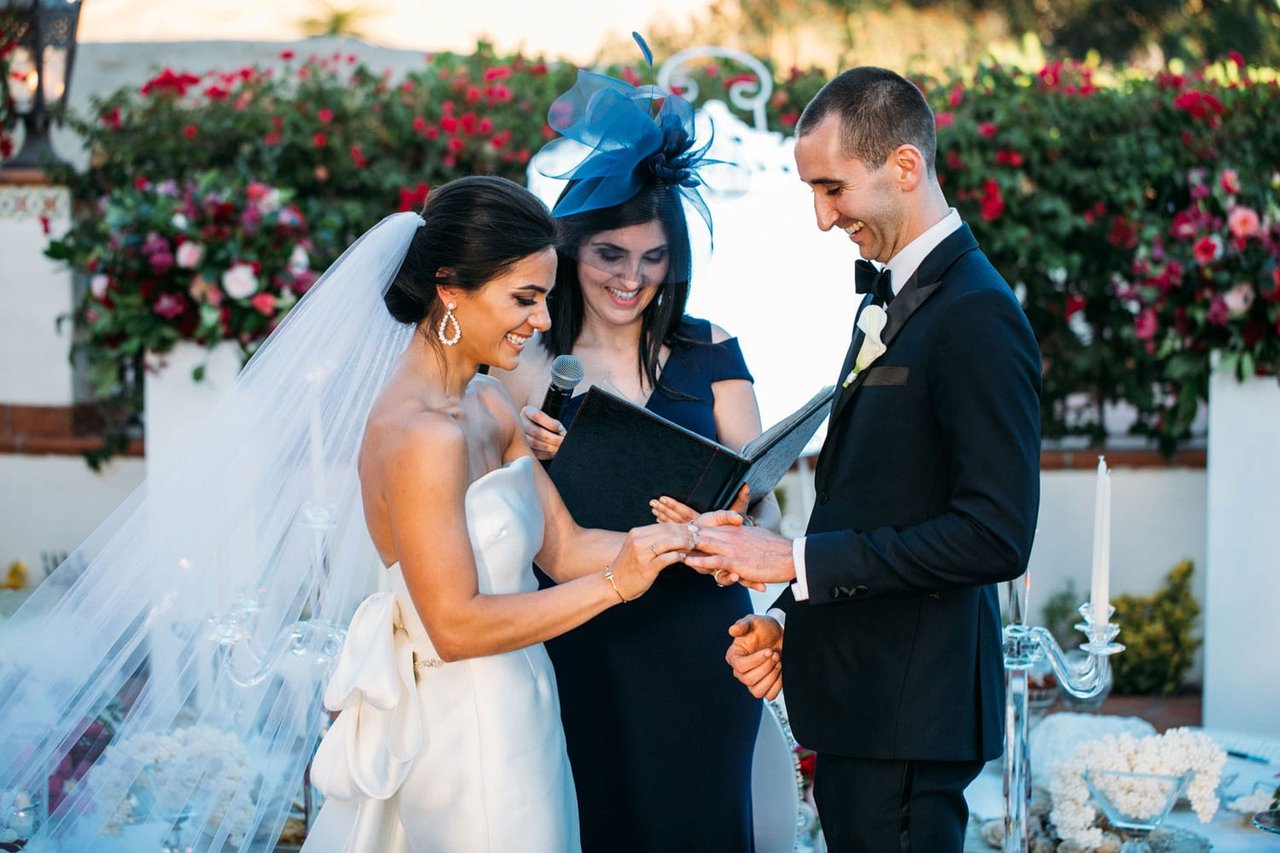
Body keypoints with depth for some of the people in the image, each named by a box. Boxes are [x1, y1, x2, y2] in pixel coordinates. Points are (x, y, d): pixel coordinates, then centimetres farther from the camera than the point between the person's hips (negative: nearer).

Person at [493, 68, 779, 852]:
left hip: (698, 646, 0)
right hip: (582, 652, 0)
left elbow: (762, 498, 0)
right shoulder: (528, 368, -1)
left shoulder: (709, 353, 1)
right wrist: (524, 456, -18)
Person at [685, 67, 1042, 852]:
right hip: (862, 699, 9)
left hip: (909, 712, -9)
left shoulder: (977, 316, -16)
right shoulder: (889, 298, 15)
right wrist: (791, 618, 9)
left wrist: (800, 561, -19)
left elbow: (996, 535, -22)